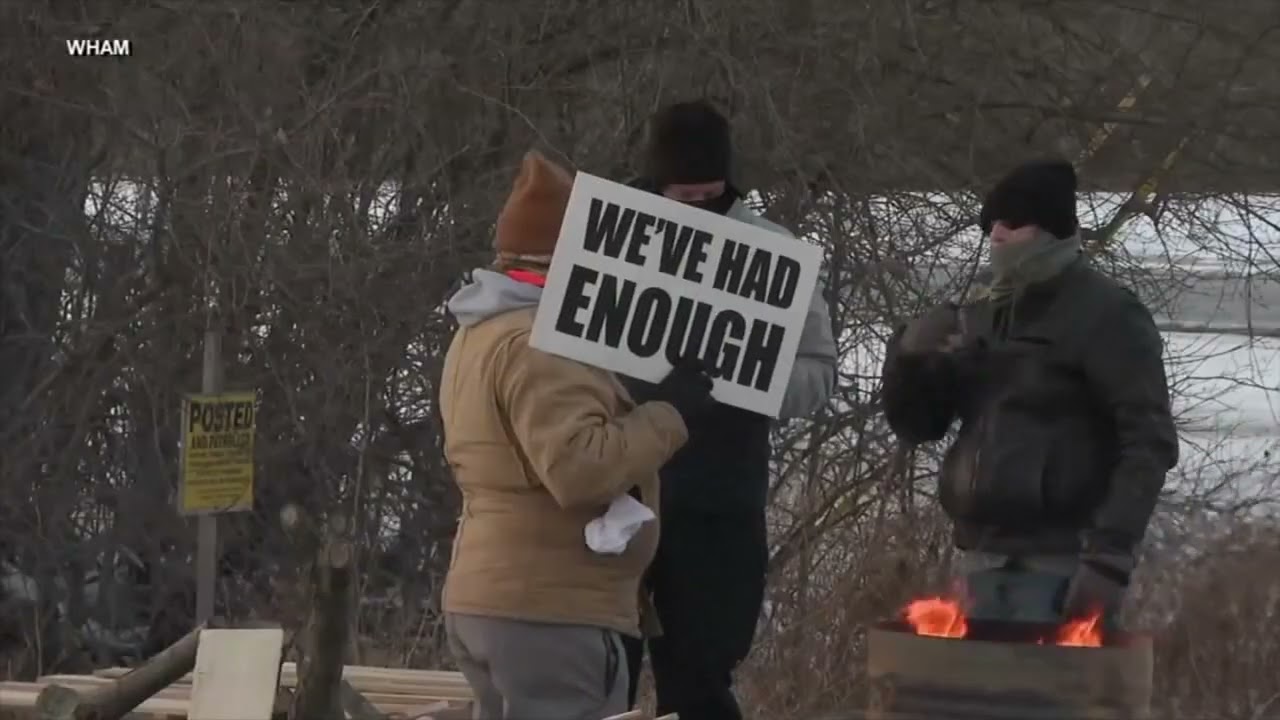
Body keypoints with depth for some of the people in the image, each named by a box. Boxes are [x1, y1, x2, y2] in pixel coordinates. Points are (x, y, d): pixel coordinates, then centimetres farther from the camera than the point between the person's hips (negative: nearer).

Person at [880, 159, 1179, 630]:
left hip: (1061, 567, -7)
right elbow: (915, 427, 18)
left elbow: (1149, 442, -11)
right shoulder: (981, 314, 14)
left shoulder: (1103, 315, -5)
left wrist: (1112, 552, -20)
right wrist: (909, 357, -3)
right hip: (985, 560, 7)